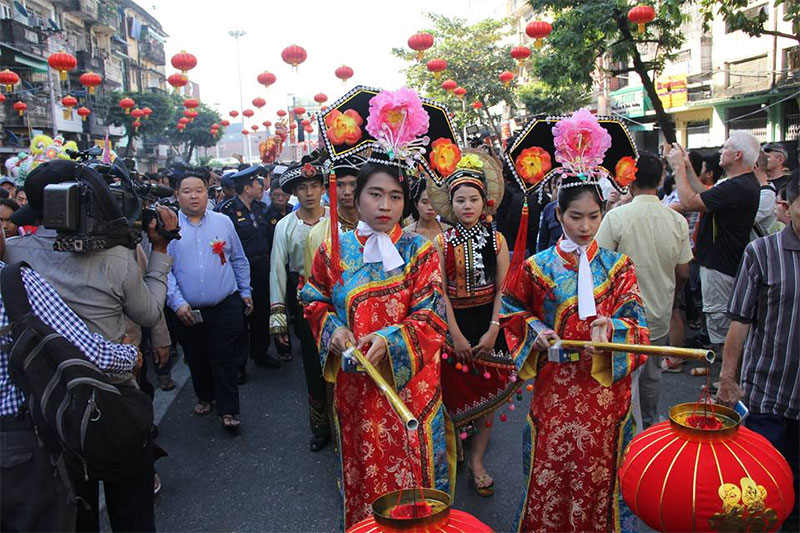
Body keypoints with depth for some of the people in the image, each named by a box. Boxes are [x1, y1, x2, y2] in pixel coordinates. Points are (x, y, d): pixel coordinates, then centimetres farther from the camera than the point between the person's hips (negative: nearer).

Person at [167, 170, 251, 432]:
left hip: (226, 307, 0)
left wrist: (245, 291, 12)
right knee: (197, 359, 16)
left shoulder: (223, 222, 4)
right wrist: (177, 303, -13)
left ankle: (229, 410, 13)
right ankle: (204, 397, 39)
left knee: (225, 360, 2)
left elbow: (239, 260, 12)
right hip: (188, 310, 1)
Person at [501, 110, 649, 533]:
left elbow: (638, 326, -2)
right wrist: (535, 331, -4)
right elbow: (511, 307, 12)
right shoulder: (538, 267, -1)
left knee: (600, 471, 10)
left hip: (605, 385, 1)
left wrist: (610, 326, -22)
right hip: (554, 386, 0)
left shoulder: (618, 267, 1)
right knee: (550, 471, 8)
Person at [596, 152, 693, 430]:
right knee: (652, 375, 22)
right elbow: (683, 273, 3)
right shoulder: (678, 220, -4)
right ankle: (651, 427, 40)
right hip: (660, 315, 5)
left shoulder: (616, 216, -17)